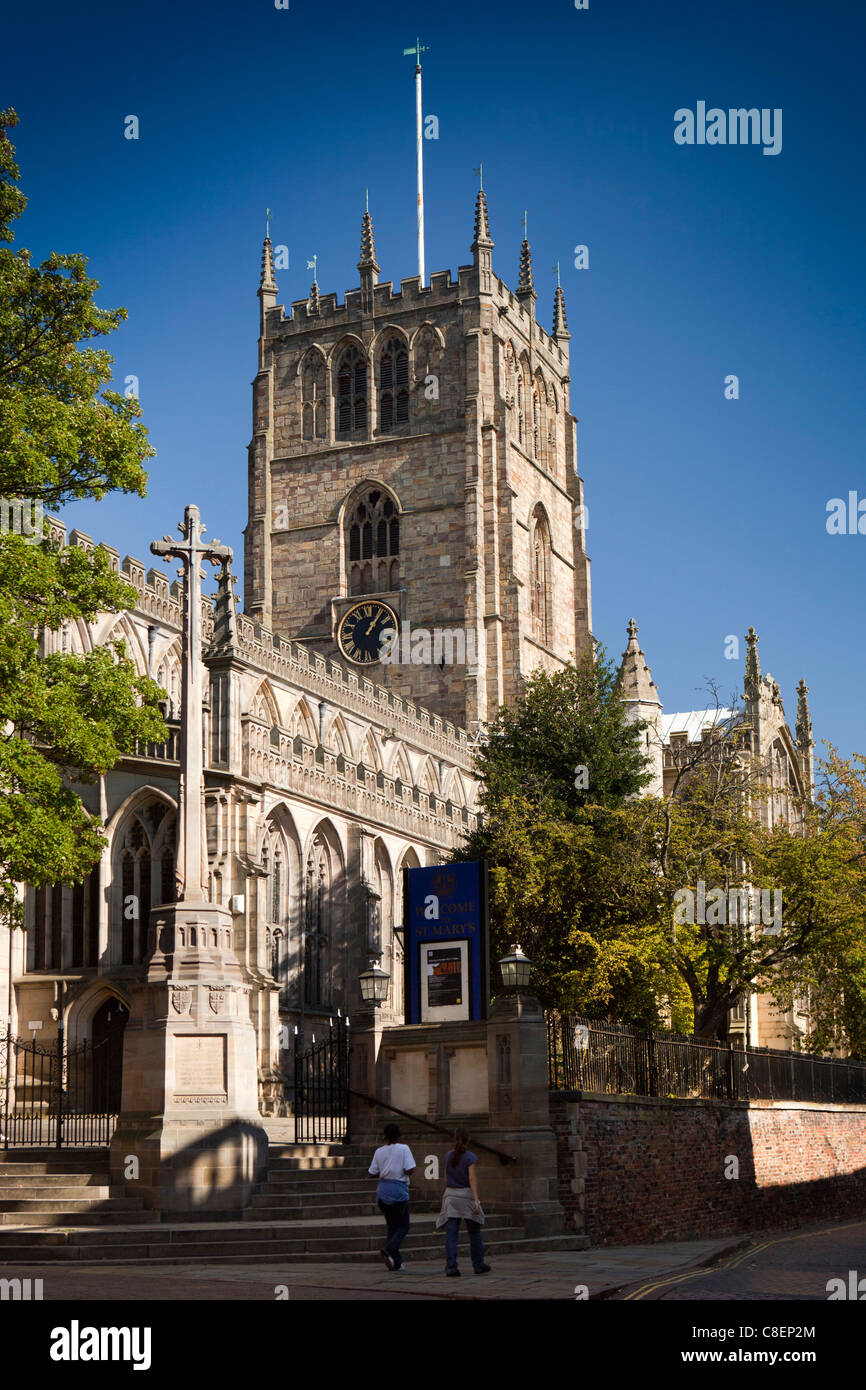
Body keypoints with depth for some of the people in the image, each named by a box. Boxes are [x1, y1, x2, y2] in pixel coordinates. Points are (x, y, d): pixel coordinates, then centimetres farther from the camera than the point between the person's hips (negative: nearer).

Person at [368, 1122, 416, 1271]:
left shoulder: (379, 1152, 4)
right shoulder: (404, 1149, -7)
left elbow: (373, 1173, 4)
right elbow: (409, 1170, -15)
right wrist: (400, 1171, 6)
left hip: (383, 1190, 5)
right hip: (399, 1190, -5)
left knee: (392, 1226, 13)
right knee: (403, 1226, 6)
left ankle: (396, 1262, 10)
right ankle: (389, 1249, -19)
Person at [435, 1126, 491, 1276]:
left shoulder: (448, 1156, 7)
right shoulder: (470, 1157, -7)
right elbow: (472, 1178, -16)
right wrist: (476, 1200, -21)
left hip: (450, 1195, 3)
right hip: (466, 1195, -3)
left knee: (451, 1234, -2)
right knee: (474, 1233, 12)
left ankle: (451, 1268, -11)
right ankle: (478, 1265, 20)